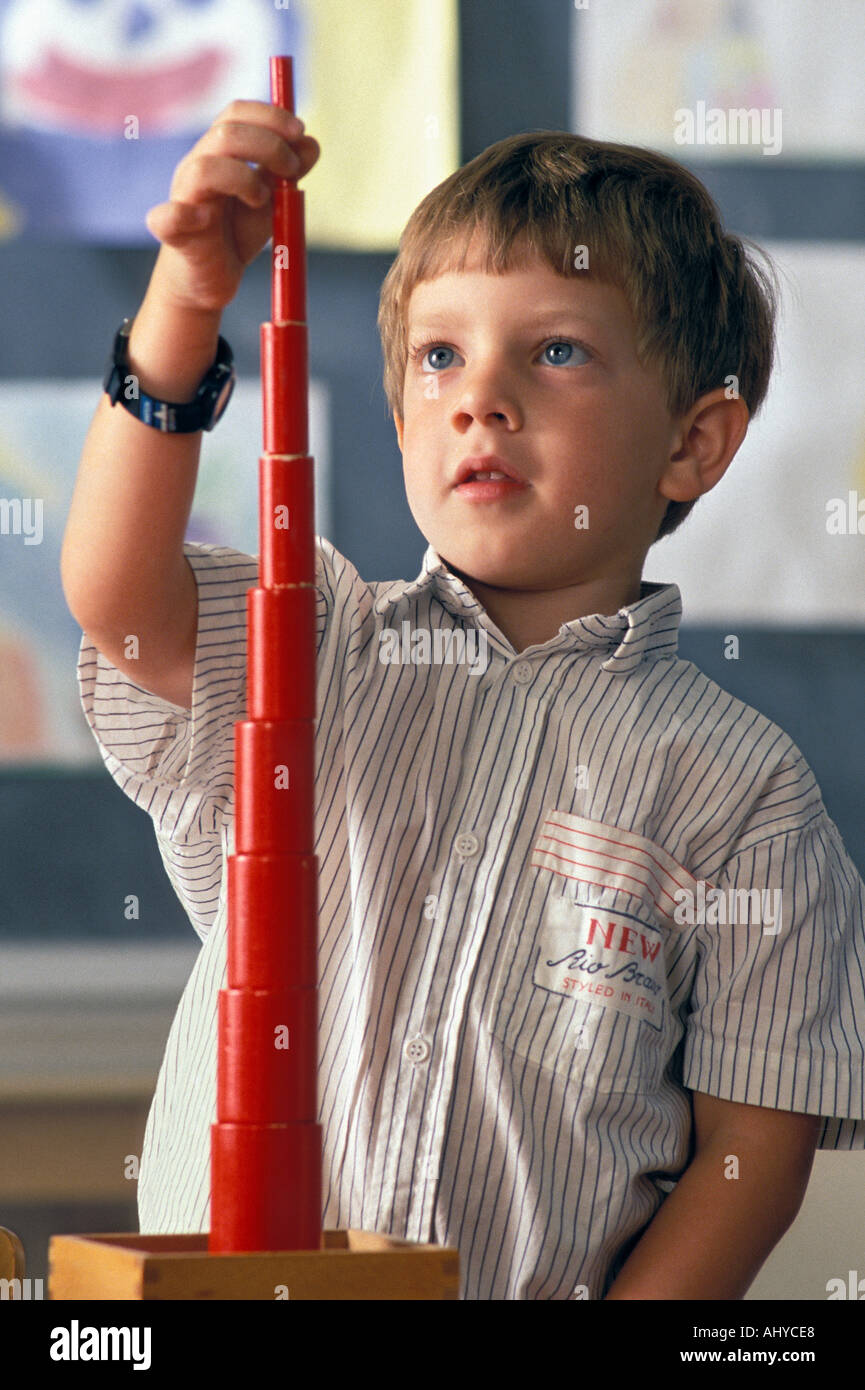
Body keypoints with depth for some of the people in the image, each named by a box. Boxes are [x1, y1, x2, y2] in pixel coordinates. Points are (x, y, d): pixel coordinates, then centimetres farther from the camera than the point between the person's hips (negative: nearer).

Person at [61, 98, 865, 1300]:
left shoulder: (737, 783, 3)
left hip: (549, 1286, -1)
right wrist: (185, 303, -20)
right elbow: (116, 594, -9)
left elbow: (756, 1142, 2)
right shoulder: (318, 652, 9)